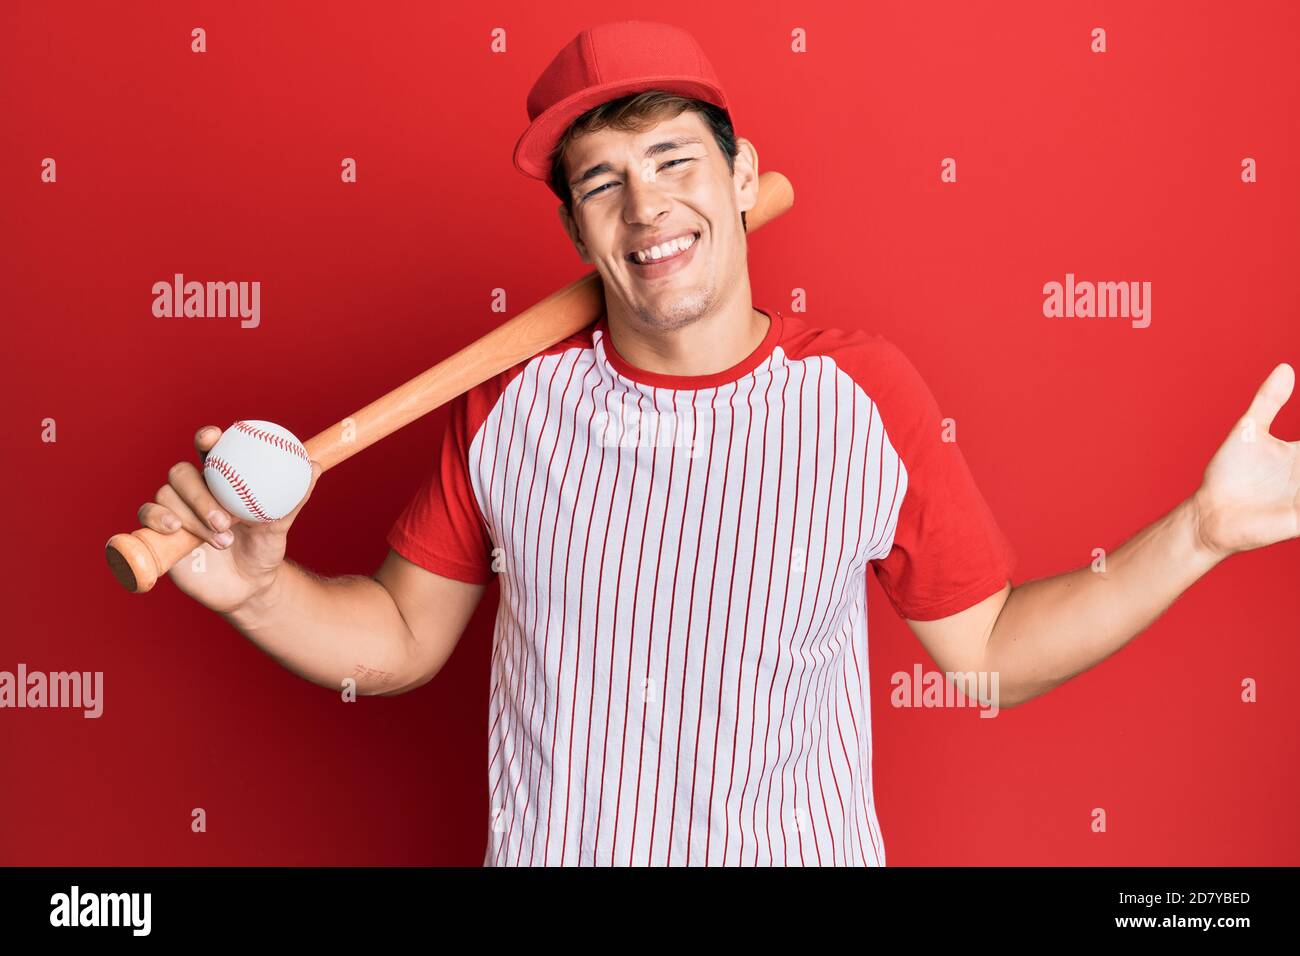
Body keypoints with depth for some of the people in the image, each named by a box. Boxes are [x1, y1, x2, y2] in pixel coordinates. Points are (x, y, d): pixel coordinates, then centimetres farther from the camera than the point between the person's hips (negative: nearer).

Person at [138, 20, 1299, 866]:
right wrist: (257, 588, -16)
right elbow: (400, 636, 2)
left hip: (797, 848, 0)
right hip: (545, 847, 1)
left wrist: (1200, 528, -10)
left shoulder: (866, 394, -9)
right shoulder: (511, 401, -8)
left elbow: (988, 648, -3)